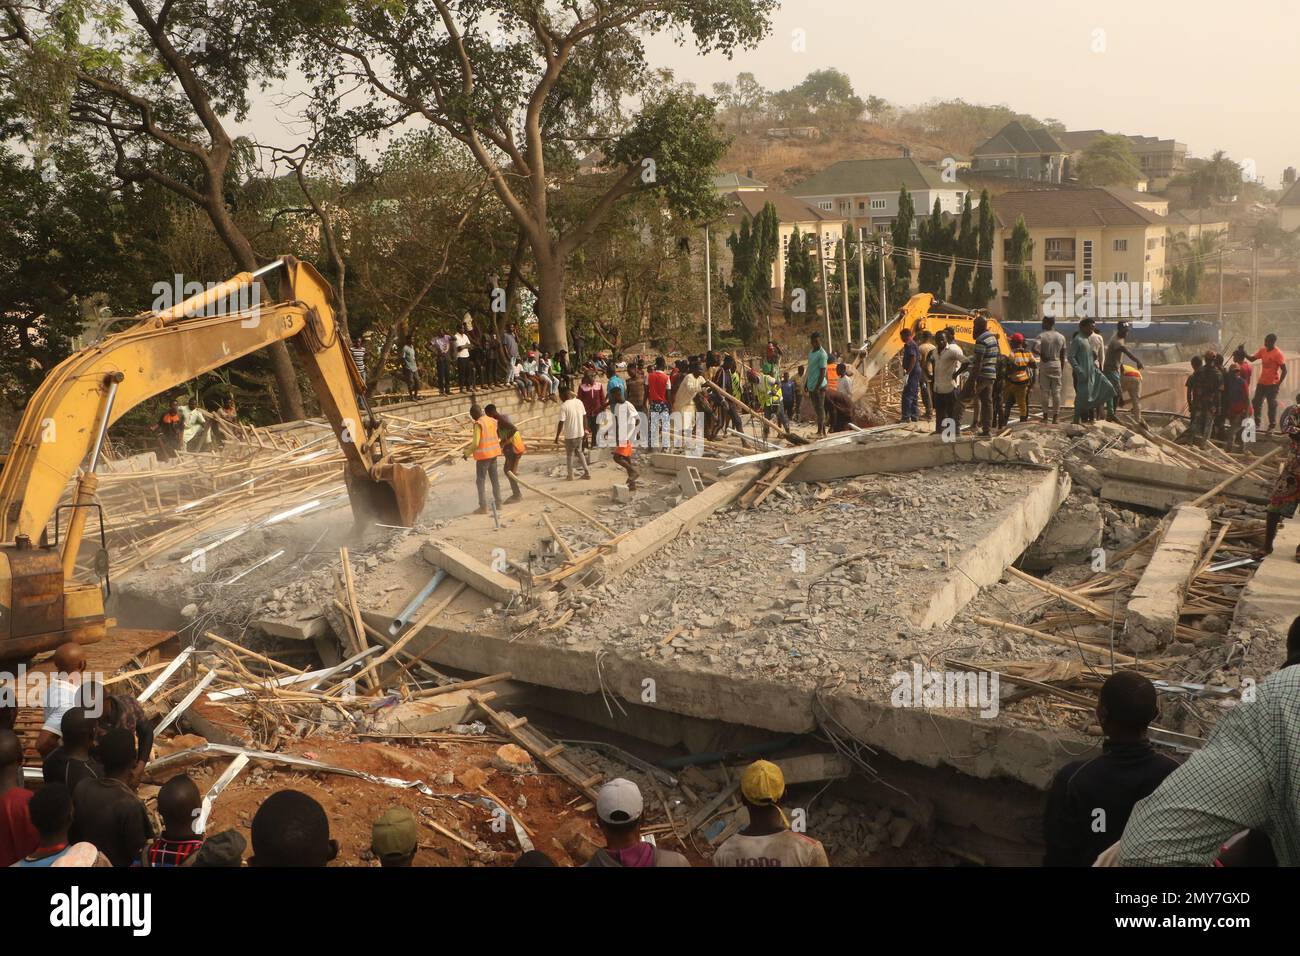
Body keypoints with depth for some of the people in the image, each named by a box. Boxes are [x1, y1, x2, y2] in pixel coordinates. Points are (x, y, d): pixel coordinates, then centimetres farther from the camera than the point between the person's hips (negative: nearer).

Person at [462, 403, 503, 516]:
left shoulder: (478, 424, -16)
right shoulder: (492, 421, 6)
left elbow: (475, 443, -19)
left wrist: (467, 453, -6)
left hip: (483, 455, -7)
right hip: (493, 453, 7)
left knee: (480, 481, -1)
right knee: (495, 478, 14)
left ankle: (483, 507, -3)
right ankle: (498, 503, 19)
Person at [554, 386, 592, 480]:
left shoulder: (564, 406, -18)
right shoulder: (579, 402, 0)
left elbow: (561, 423, -17)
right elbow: (584, 417, 7)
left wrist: (557, 436, -9)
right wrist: (585, 430, 17)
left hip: (570, 435, -5)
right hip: (580, 433, 5)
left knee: (569, 455, 12)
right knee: (579, 451, 23)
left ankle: (570, 475, 19)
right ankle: (587, 471, 19)